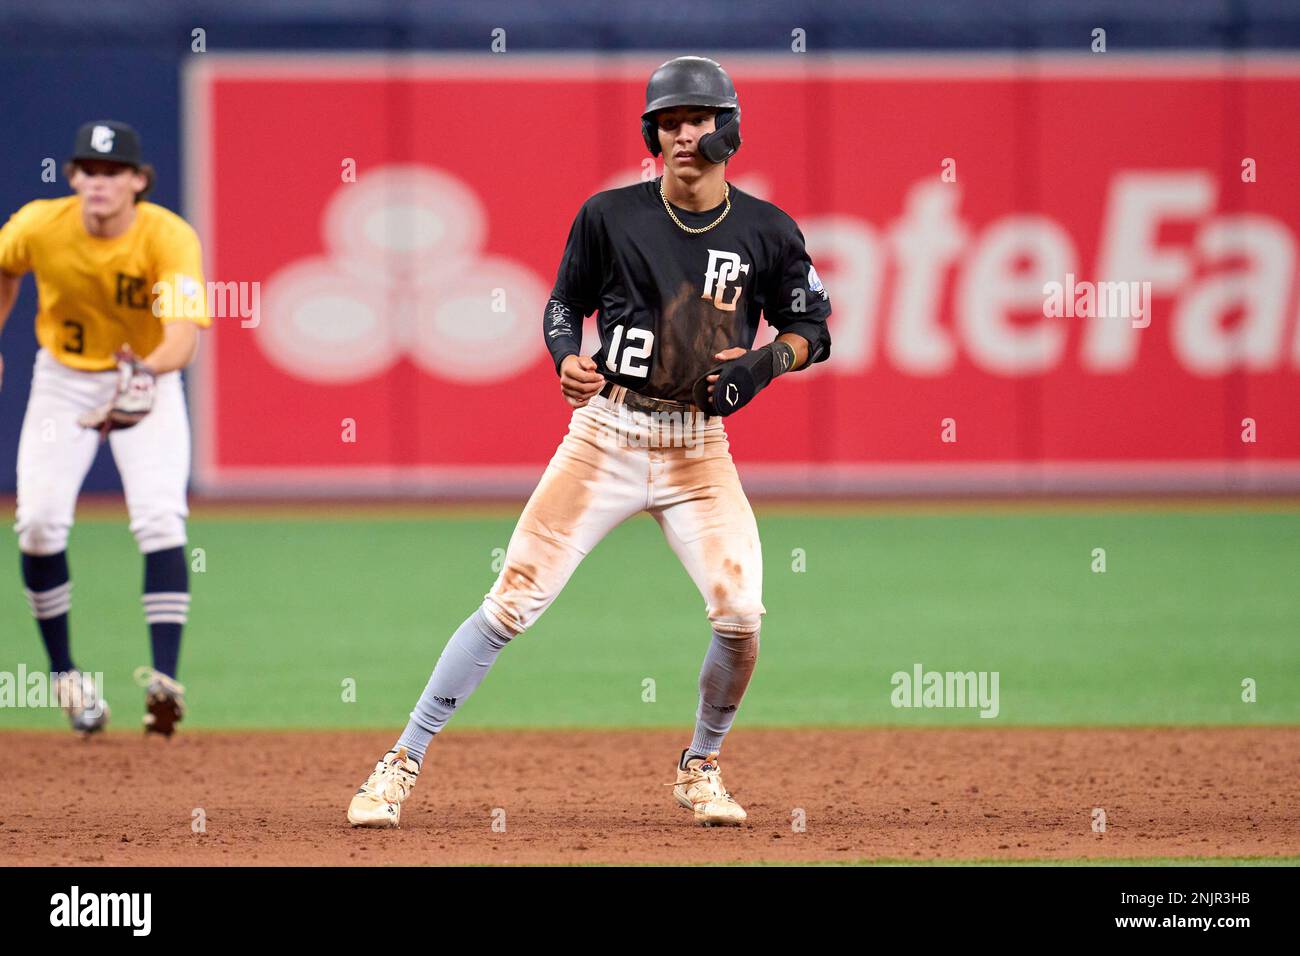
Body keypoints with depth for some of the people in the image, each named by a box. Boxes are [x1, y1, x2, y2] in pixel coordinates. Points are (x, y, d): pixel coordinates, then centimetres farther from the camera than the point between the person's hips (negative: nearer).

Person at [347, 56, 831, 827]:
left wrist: (767, 361, -12)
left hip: (701, 446, 1)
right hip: (606, 435, -1)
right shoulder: (611, 216, -2)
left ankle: (700, 769, 15)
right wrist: (567, 357, -11)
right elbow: (565, 303, 10)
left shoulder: (767, 232, 0)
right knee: (514, 602, -7)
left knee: (741, 615, -12)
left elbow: (813, 331, 9)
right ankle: (403, 763, -1)